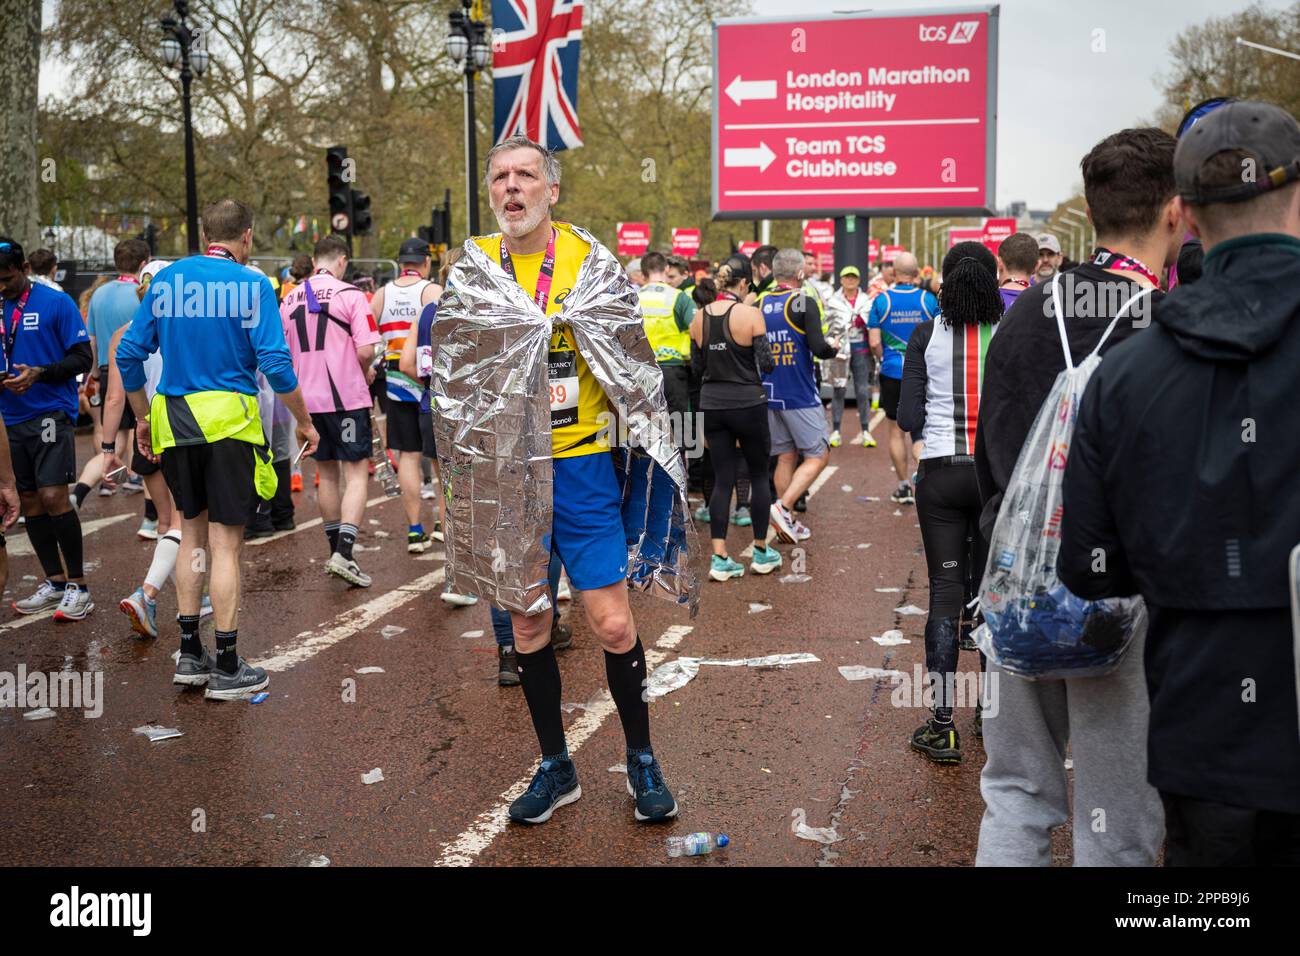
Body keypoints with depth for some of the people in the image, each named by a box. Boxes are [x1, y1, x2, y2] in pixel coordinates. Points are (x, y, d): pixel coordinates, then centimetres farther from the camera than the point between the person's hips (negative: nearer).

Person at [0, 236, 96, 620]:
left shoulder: (56, 302, -4)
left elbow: (83, 357, -6)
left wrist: (39, 373, -19)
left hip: (50, 412, -6)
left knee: (53, 496, -13)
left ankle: (78, 585, -2)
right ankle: (54, 581, 21)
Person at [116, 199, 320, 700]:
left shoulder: (166, 279, 9)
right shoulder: (251, 285, -5)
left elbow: (129, 354, 9)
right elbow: (275, 362, -12)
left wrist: (143, 418, 19)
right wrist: (305, 422, -1)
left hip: (172, 420, 5)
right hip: (228, 419, -5)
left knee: (192, 533, 17)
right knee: (224, 541, -1)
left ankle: (190, 655, 22)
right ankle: (226, 668, 4)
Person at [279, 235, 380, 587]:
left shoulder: (289, 300, 7)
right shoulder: (349, 294, -9)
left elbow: (282, 353, 12)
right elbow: (365, 350, -15)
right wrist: (365, 372, 6)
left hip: (308, 399, 5)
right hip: (347, 396, -5)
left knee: (327, 474, 15)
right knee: (356, 474, -2)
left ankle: (336, 552, 23)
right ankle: (344, 553, -16)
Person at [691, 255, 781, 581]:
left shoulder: (700, 317, 1)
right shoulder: (750, 314, -13)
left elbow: (697, 366, 8)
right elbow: (766, 364, -11)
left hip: (712, 404, 4)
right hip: (747, 403, -4)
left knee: (722, 480, 7)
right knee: (759, 475, 12)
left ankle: (720, 558, 2)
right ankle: (761, 552, 20)